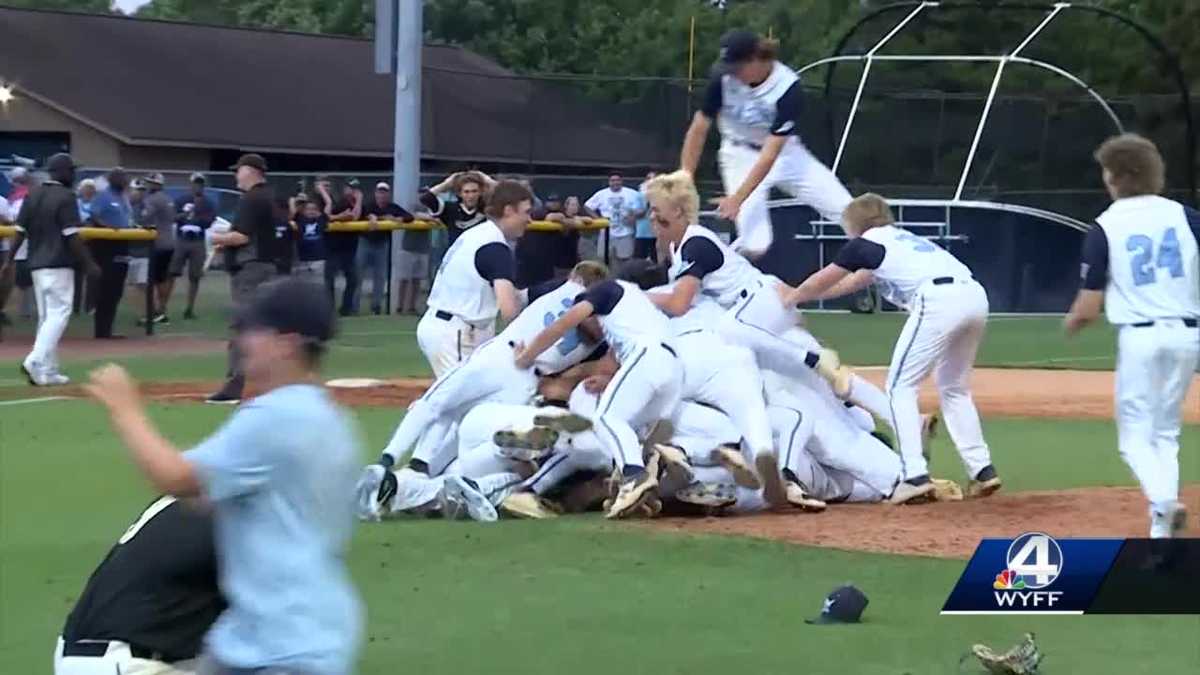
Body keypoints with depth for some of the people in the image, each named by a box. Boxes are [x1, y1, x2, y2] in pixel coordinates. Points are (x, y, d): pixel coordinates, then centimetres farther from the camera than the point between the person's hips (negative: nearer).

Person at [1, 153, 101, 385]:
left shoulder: (32, 195, 10)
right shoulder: (65, 197, -10)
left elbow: (20, 231, 8)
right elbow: (72, 236, -14)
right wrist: (89, 264, -10)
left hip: (36, 265, 8)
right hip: (58, 266, -8)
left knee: (46, 316, 12)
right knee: (58, 314, -7)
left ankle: (48, 371, 11)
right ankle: (35, 362, -21)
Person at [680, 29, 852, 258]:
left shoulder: (787, 86, -27)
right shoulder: (723, 79, -22)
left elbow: (770, 155, -28)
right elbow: (698, 130, -10)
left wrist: (737, 198, -34)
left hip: (785, 153, 1)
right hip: (741, 156, -1)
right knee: (753, 245, -22)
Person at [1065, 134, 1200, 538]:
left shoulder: (1104, 228, -5)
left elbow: (1088, 310, -5)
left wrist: (1070, 324, 15)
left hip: (1140, 336, -3)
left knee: (1135, 436, 5)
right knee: (1166, 431, 18)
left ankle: (1161, 499, -23)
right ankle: (1163, 518, 8)